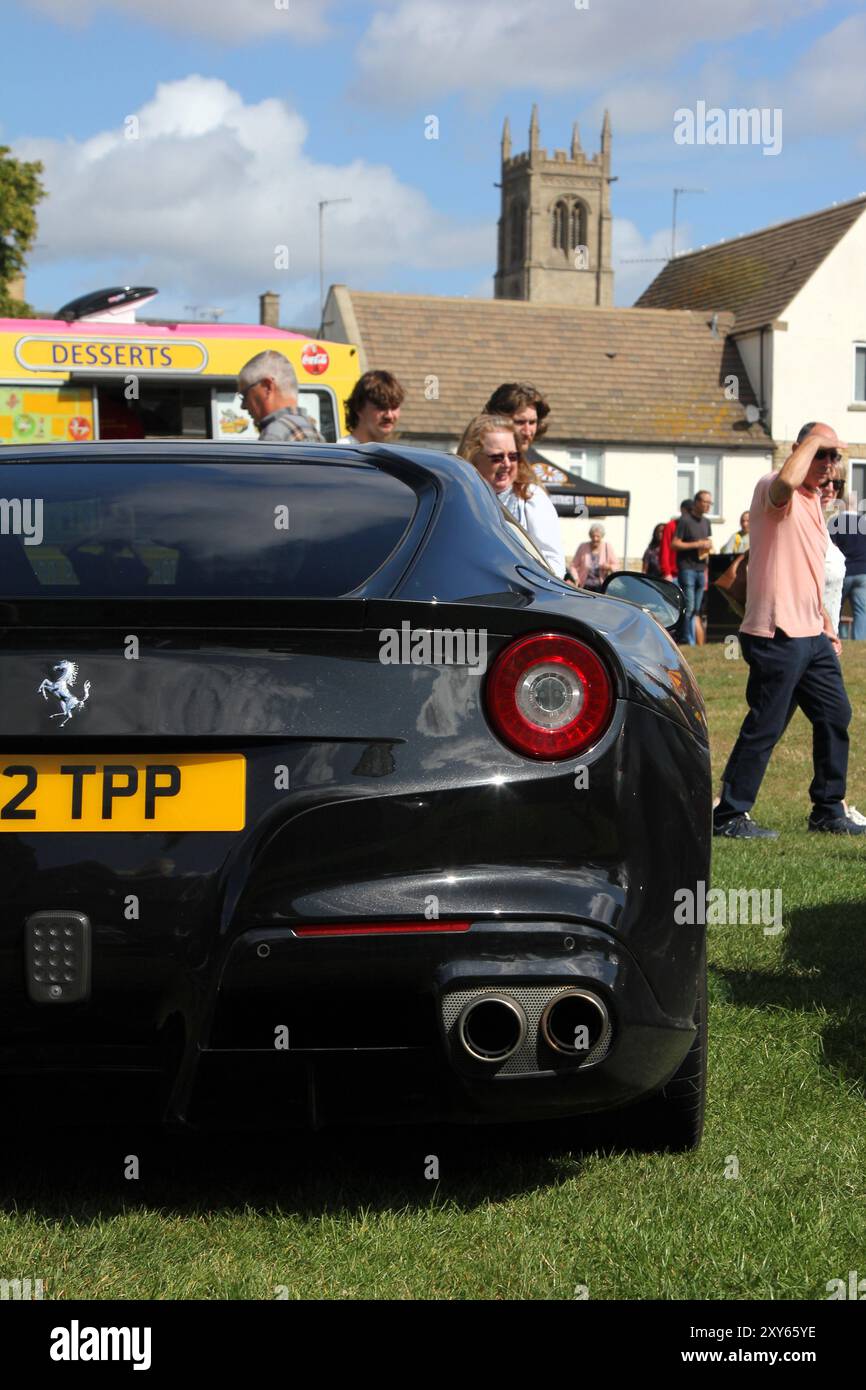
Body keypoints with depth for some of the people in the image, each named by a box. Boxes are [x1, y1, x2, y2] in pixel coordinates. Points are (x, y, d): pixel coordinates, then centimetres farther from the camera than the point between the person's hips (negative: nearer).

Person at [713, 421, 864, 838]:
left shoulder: (812, 502, 19)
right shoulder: (774, 491, -10)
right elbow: (786, 480, -37)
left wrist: (825, 622, 26)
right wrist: (813, 439, -22)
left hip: (812, 635, 9)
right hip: (778, 635, -9)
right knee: (764, 727, -5)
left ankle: (828, 811, 24)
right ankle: (728, 815, 4)